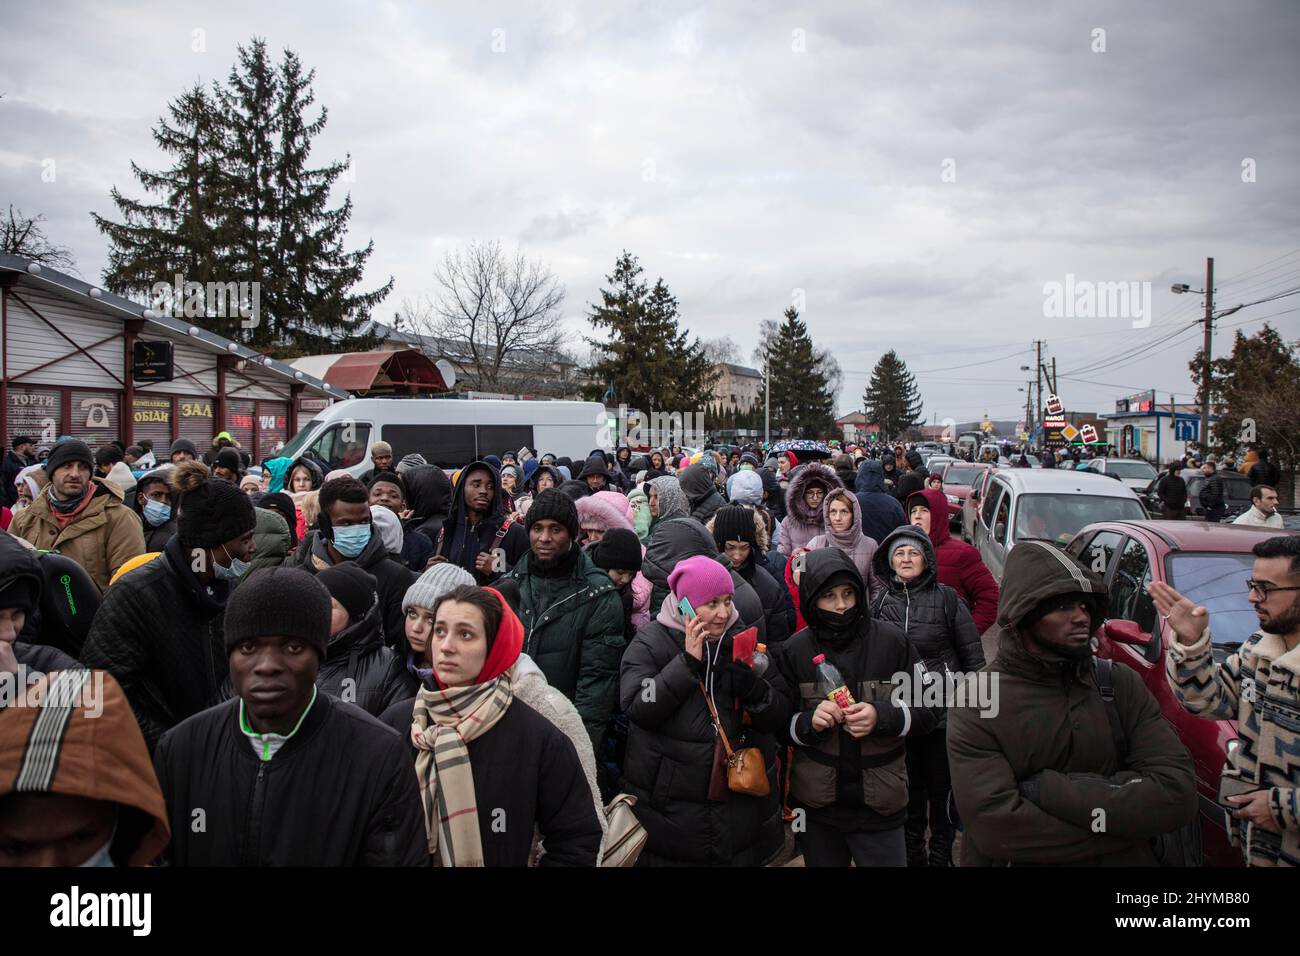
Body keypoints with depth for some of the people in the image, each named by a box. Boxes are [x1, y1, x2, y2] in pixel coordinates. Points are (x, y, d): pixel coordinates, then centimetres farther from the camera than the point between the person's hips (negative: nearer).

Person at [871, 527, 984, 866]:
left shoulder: (947, 598, -5)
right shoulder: (881, 603, 3)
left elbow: (972, 656, -2)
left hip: (944, 710, -2)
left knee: (942, 788, 9)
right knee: (910, 790, 13)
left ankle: (941, 854, 27)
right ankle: (913, 854, 30)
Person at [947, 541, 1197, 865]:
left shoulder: (1122, 684, -8)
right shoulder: (975, 707, -17)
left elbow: (1177, 793, -18)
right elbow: (996, 827, -27)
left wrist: (1045, 790, -24)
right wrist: (1122, 820, -22)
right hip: (1016, 859, -2)